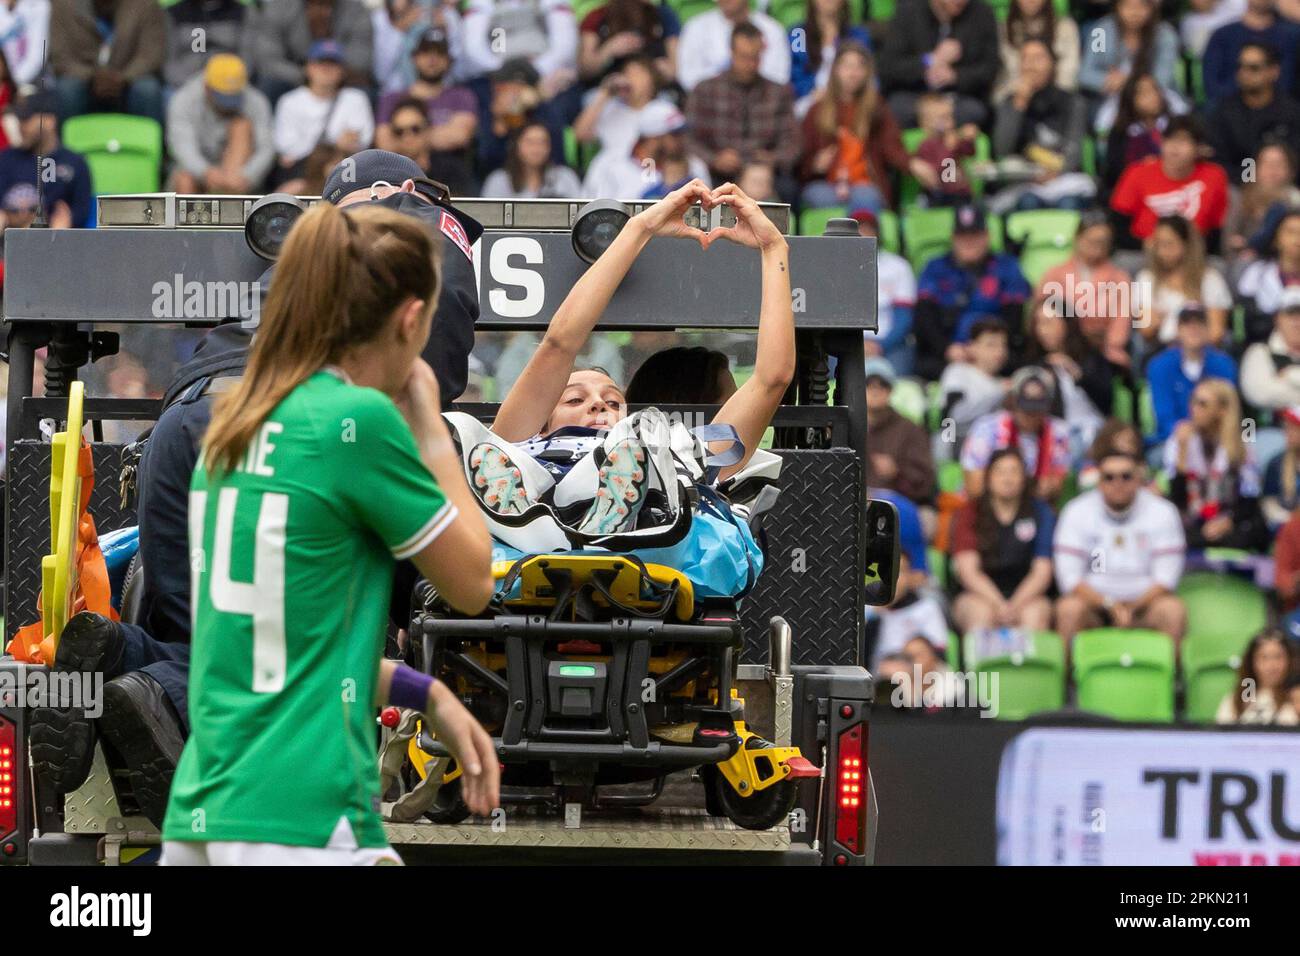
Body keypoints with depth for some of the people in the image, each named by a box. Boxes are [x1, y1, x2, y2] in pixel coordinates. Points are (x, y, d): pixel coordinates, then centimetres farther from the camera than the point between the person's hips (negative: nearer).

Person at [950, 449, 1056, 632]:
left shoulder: (1040, 512, 8)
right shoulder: (970, 513, 6)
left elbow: (1043, 571, 1)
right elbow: (968, 570, -3)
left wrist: (1016, 605, -16)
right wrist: (999, 605, -18)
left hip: (1025, 594, 0)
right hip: (978, 595, 0)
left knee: (1035, 613, -32)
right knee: (982, 612, -34)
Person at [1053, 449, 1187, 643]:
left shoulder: (1162, 512, -2)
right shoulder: (1077, 512, -3)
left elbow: (1165, 577, -5)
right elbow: (1069, 577, -9)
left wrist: (1133, 608, -20)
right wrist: (1109, 605, -21)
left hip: (1142, 603, 1)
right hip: (1094, 601, -1)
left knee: (1174, 610, -28)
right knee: (1069, 609, -32)